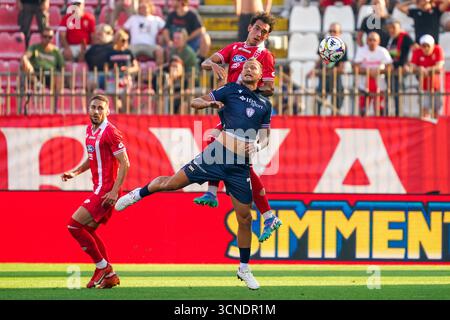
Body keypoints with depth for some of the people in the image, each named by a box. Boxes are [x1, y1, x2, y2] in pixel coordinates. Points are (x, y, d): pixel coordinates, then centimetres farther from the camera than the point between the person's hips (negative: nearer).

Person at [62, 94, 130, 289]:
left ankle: (102, 266, -2)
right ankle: (110, 276, 17)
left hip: (106, 191, -9)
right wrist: (75, 172, 10)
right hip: (99, 188, 9)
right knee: (88, 230, 13)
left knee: (74, 224, -12)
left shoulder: (110, 132, -14)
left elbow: (125, 163, -16)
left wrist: (114, 192, -22)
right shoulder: (90, 130, 13)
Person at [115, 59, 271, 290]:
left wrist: (257, 145, -4)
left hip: (240, 166, 2)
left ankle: (244, 269, 18)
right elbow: (194, 102, 7)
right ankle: (138, 194, 25)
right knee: (172, 183, -5)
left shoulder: (264, 105, 15)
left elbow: (264, 138, 19)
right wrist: (209, 103, -16)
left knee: (245, 218, 4)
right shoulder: (231, 90, 6)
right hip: (218, 154, -2)